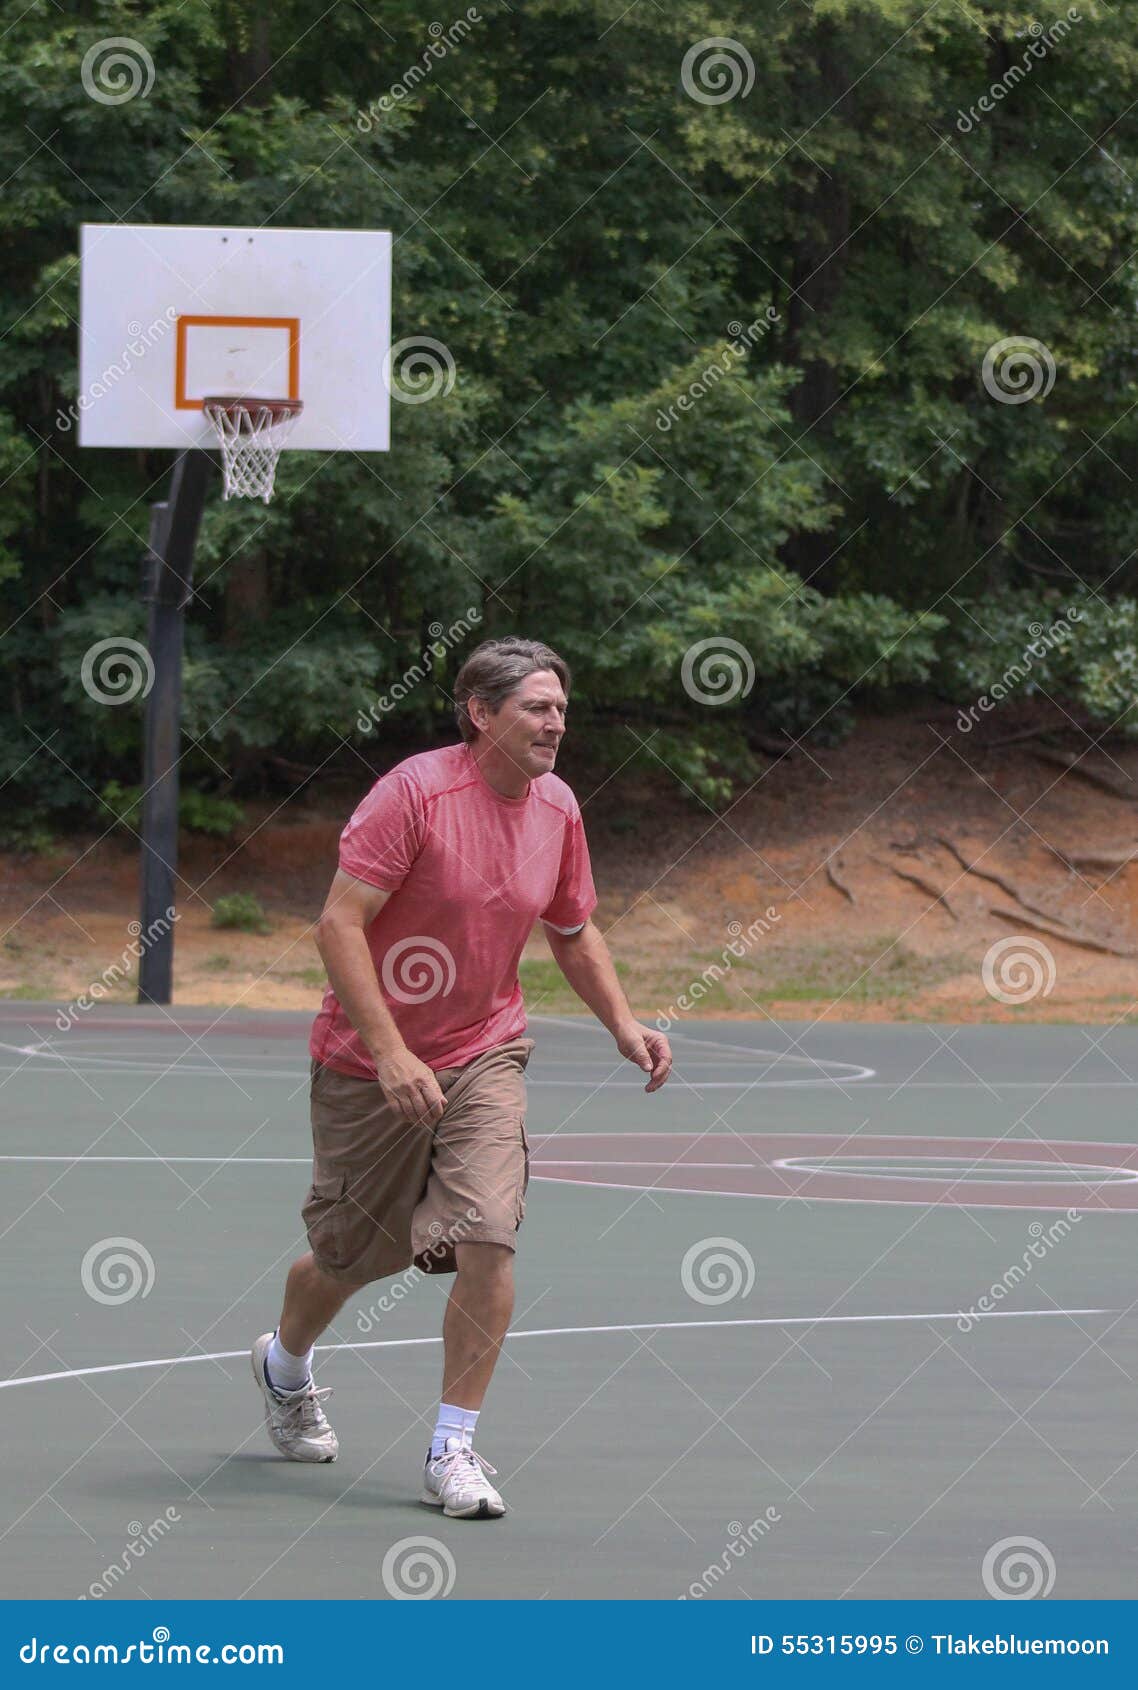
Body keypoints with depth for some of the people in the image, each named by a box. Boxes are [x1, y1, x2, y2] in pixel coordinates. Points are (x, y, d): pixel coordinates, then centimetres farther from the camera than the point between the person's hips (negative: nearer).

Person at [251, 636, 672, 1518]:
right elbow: (339, 924, -21)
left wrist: (624, 1023, 2)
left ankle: (453, 1448, -5)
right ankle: (285, 1363, 45)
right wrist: (390, 1050, -28)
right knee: (351, 1255, 11)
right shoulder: (415, 792, -19)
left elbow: (575, 932, 17)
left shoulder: (557, 808, 0)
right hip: (369, 1065, -4)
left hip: (484, 1056, 4)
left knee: (489, 1239, -16)